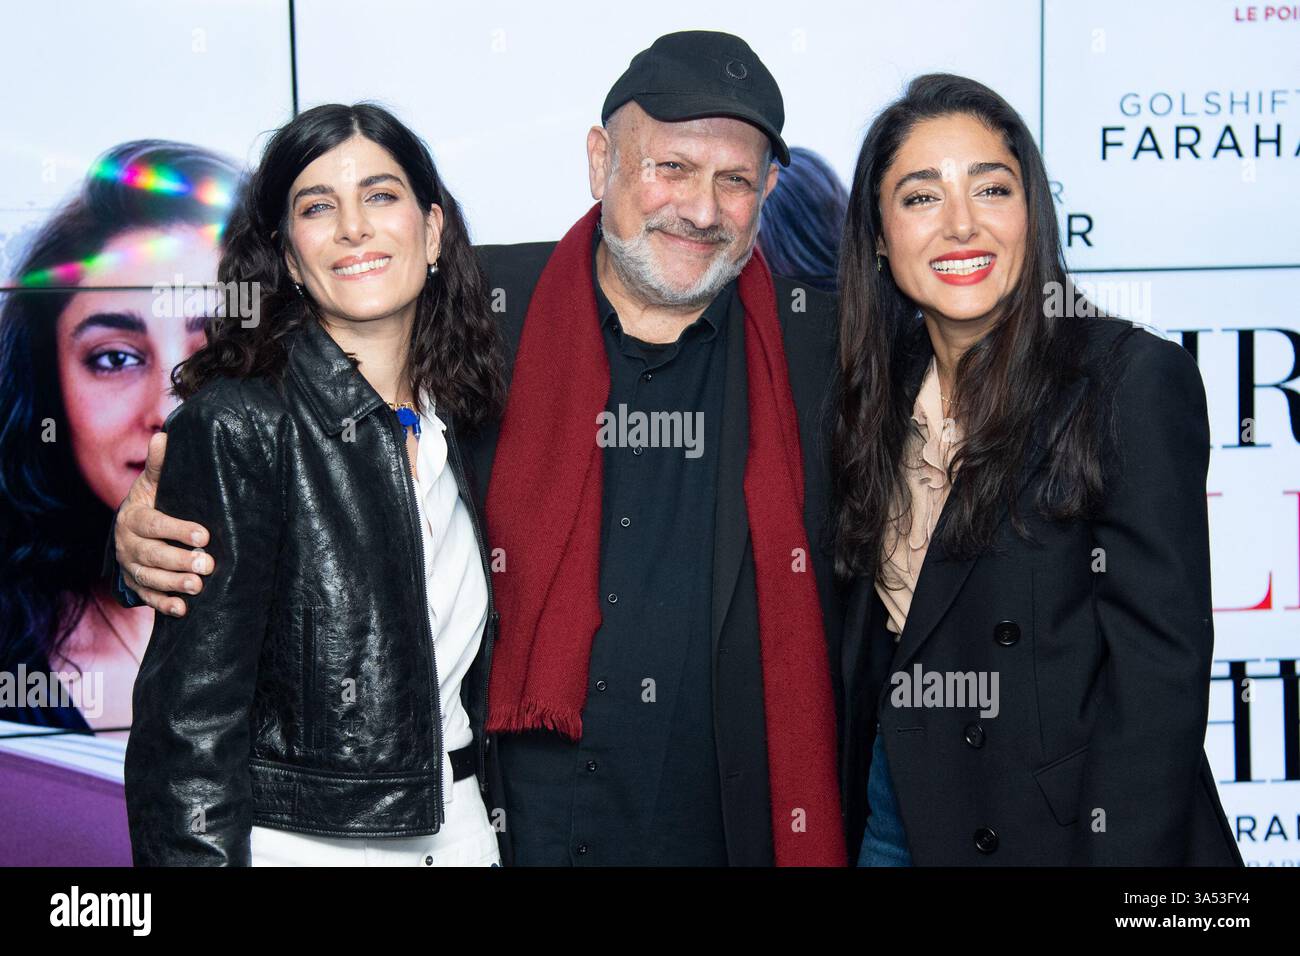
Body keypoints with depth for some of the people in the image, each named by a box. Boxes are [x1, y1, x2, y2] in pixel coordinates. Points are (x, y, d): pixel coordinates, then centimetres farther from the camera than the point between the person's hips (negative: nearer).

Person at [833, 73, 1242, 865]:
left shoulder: (1137, 376, -14)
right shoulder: (886, 393, 4)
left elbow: (1159, 667, -18)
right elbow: (877, 636, 8)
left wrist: (1120, 851, -22)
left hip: (1059, 829, -5)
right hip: (896, 820, 5)